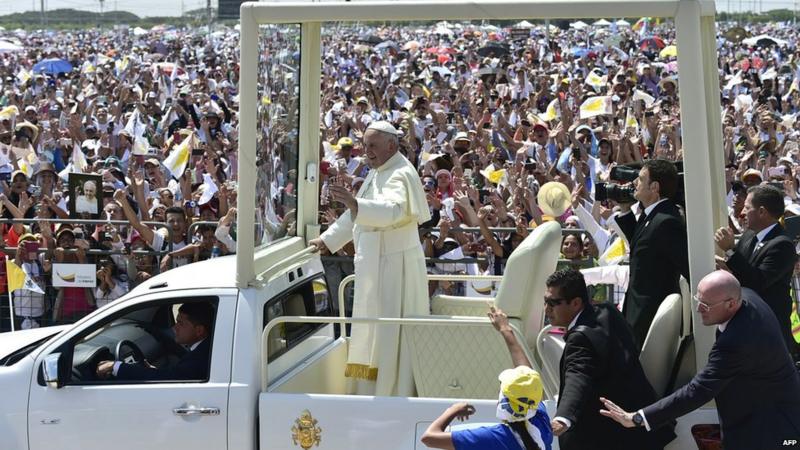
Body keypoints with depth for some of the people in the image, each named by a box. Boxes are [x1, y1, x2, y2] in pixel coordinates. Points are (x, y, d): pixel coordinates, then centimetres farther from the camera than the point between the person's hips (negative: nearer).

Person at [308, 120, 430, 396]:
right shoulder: (378, 172, 13)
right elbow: (355, 214, 24)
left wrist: (355, 203, -52)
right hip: (375, 262, 10)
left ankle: (393, 391, 1)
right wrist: (327, 240, 26)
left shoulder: (400, 175, -18)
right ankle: (374, 390, 26)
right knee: (372, 331, 16)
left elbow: (391, 211, -38)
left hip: (394, 264, -10)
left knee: (390, 331, -5)